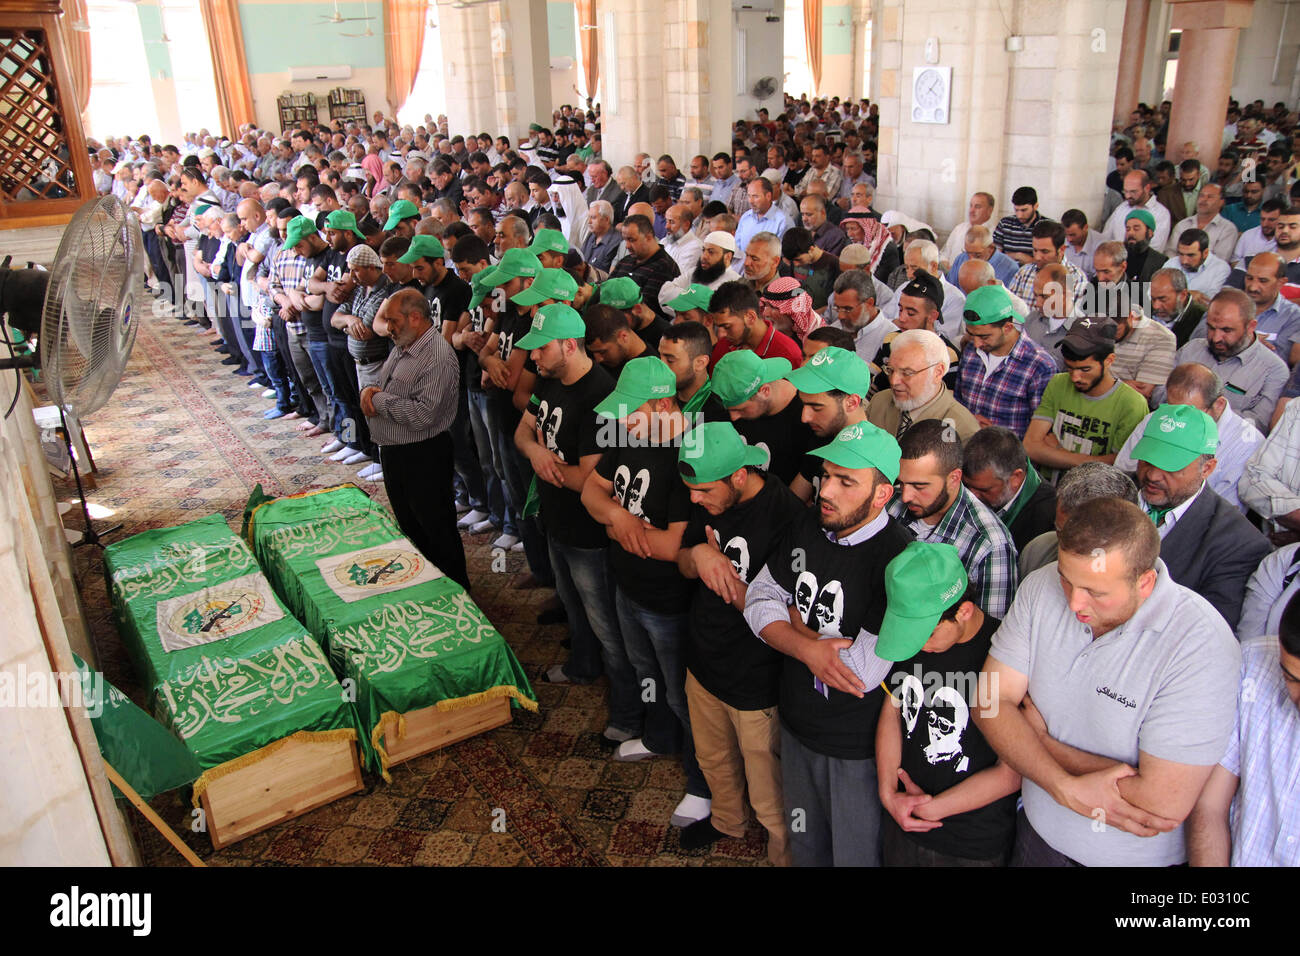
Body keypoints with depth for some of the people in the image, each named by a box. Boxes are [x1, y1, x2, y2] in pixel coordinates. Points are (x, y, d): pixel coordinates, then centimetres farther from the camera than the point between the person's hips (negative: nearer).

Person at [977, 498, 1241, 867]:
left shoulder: (1201, 644, -30)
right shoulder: (1041, 587, -15)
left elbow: (1166, 804, -31)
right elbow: (991, 704, -13)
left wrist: (1041, 736, -21)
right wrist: (1066, 788, -28)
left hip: (1136, 855, -3)